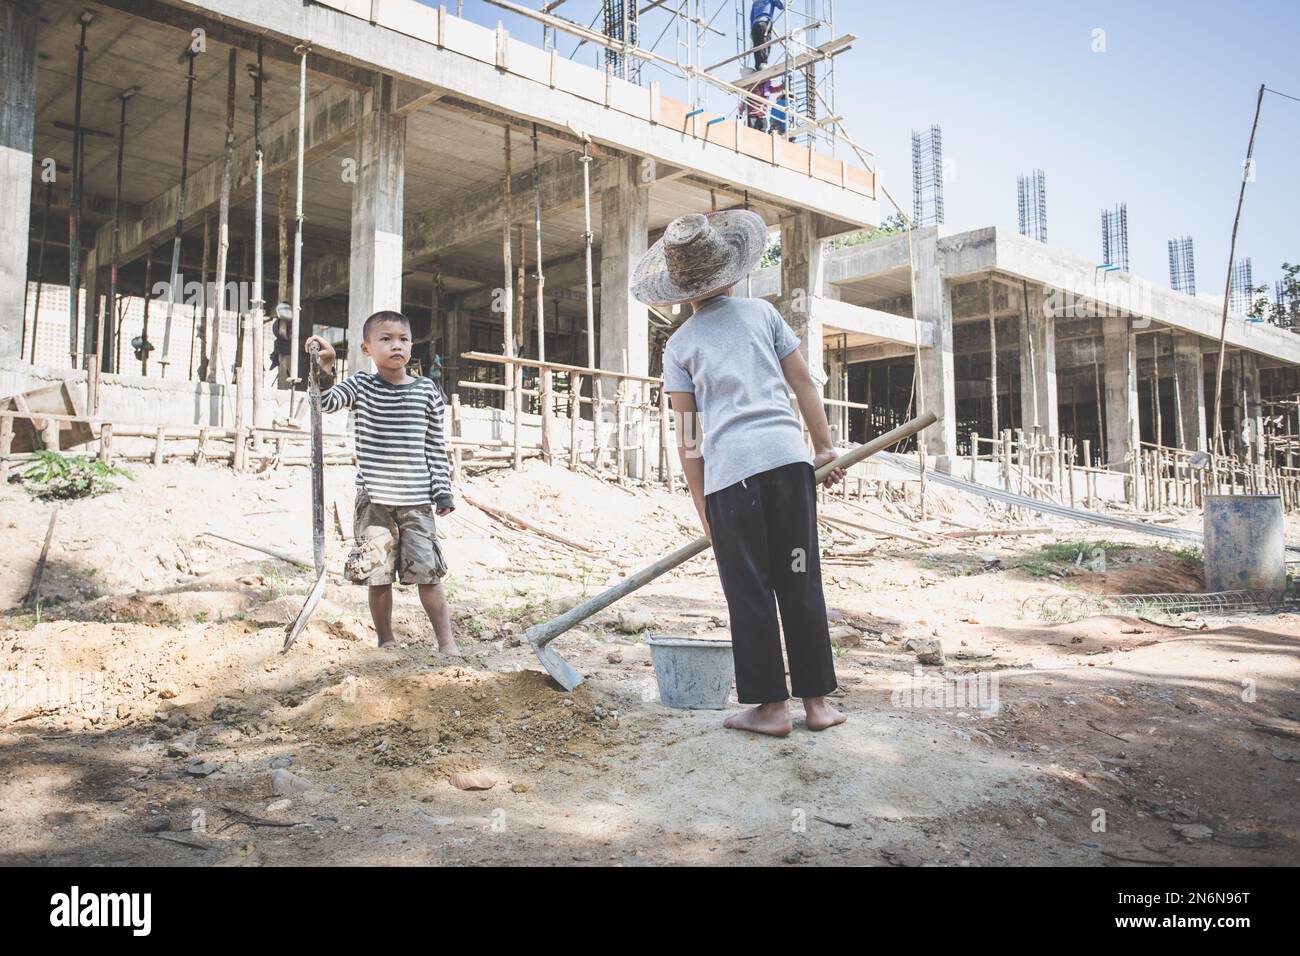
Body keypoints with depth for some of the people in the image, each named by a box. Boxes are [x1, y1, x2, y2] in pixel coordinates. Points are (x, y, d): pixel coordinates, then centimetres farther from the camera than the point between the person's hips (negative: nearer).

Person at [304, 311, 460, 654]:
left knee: (427, 573, 1)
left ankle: (446, 641, 10)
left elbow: (435, 447, 6)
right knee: (378, 575, 6)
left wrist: (443, 492, 4)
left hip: (416, 501, 0)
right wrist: (323, 369, -32)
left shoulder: (427, 391, 3)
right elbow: (326, 402, -15)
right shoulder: (361, 386, 2)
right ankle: (386, 641, 21)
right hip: (374, 500, 0)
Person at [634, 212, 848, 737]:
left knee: (750, 593, 5)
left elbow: (688, 436, 6)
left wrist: (701, 504, 10)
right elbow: (803, 383, 12)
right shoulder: (762, 312, 13)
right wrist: (825, 446, 20)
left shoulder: (679, 345, 9)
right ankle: (817, 700, 14)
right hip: (789, 456, 2)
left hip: (730, 468, -2)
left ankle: (770, 706, 9)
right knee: (801, 581, 9)